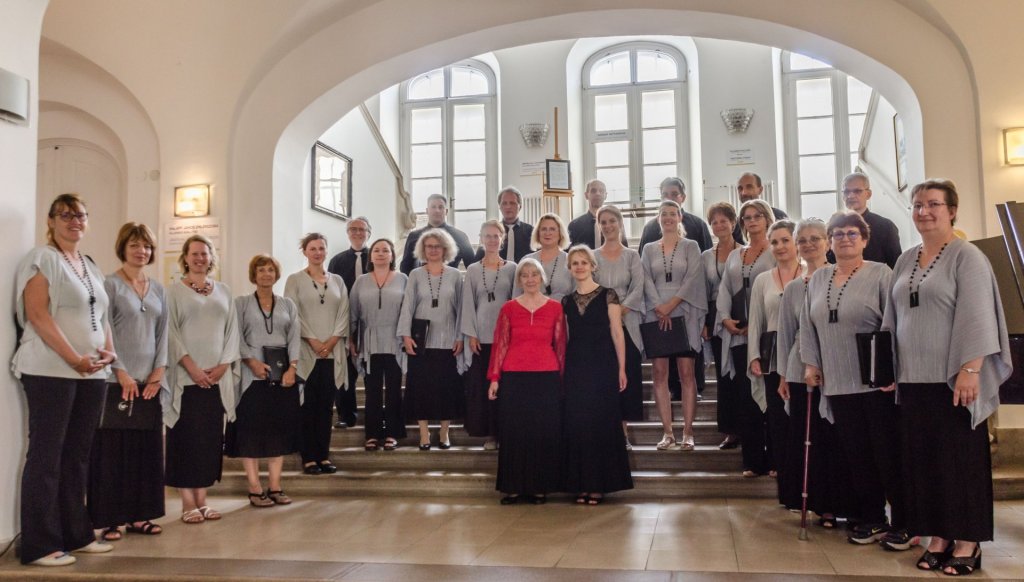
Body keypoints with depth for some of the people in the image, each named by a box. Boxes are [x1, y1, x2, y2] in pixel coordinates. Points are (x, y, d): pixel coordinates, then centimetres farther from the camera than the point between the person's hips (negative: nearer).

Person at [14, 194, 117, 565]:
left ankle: (76, 534, 19)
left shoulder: (91, 267, 18)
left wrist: (108, 351, 2)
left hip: (92, 374, 7)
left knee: (77, 455, 11)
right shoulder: (41, 258, -4)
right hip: (51, 371, -7)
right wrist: (74, 358, -18)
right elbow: (37, 314, -13)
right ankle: (39, 545, 4)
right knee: (46, 455, -3)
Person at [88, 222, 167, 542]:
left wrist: (159, 371, 0)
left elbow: (163, 332, 11)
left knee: (147, 448, 7)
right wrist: (122, 373, -14)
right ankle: (110, 519, 6)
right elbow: (105, 332, -9)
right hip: (117, 380, -5)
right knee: (113, 449, -2)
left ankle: (139, 515, 16)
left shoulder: (158, 289, 13)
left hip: (150, 380, 5)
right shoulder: (110, 284, -3)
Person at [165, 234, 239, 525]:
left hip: (217, 378, 4)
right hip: (185, 378, -4)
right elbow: (171, 332, -5)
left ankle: (202, 499, 12)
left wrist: (223, 365, -2)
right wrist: (191, 366, -13)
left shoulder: (223, 291, 13)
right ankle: (187, 502, 3)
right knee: (186, 438, -3)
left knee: (211, 438, 4)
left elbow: (232, 330, 10)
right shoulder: (174, 291, 2)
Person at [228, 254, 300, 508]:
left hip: (283, 373, 3)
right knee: (252, 429, -3)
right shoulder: (241, 303, 6)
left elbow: (295, 337, 4)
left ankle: (275, 486, 10)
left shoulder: (288, 304, 12)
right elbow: (237, 337, -3)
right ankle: (255, 489, 3)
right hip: (252, 374, -3)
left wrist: (292, 367, -9)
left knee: (280, 428, 3)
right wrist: (252, 361, -17)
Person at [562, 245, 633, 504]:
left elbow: (617, 333, -4)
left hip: (602, 366, -4)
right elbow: (565, 337, 13)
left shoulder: (608, 295, -2)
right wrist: (561, 370, 8)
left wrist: (621, 369, -8)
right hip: (575, 367, 4)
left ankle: (599, 484, 10)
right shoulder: (567, 301, 11)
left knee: (601, 423, 0)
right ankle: (581, 483, 15)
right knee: (576, 424, 5)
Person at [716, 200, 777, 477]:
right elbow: (724, 291, 16)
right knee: (745, 397, 3)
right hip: (738, 334, 5)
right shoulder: (734, 255, 21)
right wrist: (725, 318, -2)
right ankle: (752, 461, 8)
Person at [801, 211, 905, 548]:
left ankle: (902, 523, 12)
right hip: (838, 382, 5)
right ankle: (871, 519, 20)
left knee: (887, 454, 0)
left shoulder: (880, 274, -4)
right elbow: (807, 325, 15)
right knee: (856, 454, 9)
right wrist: (811, 363, 8)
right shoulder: (819, 278, 12)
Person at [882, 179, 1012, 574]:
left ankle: (968, 541, 12)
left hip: (953, 379, -6)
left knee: (960, 459, 1)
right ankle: (939, 536, 18)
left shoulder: (966, 256, -5)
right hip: (913, 379, 6)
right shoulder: (905, 261, 13)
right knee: (923, 460, 8)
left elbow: (976, 317, -13)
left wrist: (970, 369, -20)